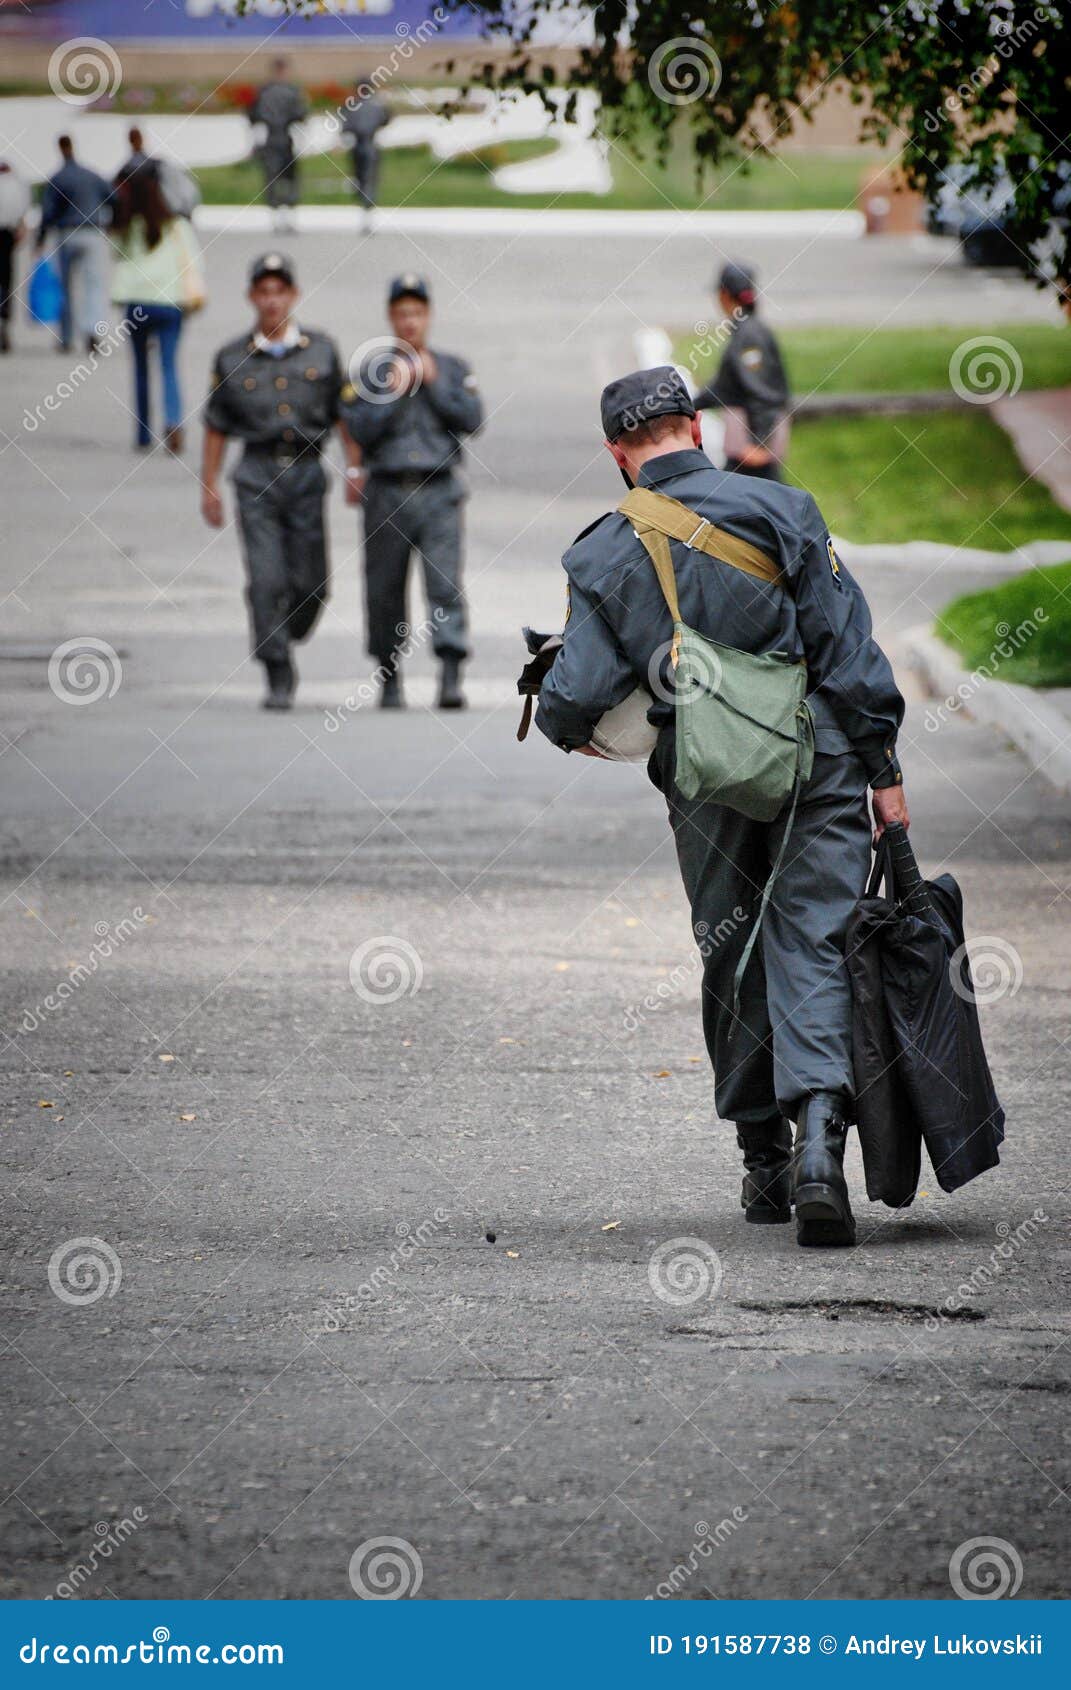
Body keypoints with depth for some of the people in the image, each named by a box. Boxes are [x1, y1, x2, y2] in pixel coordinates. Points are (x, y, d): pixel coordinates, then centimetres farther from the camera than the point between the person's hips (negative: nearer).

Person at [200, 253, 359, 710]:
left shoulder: (321, 351, 6)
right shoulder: (232, 359, 4)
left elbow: (346, 414, 10)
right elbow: (216, 425, 11)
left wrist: (357, 471, 2)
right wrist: (208, 487, 9)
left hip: (306, 472, 1)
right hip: (256, 478, -1)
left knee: (309, 584, 0)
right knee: (266, 581, -11)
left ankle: (286, 642, 30)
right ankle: (278, 678, -7)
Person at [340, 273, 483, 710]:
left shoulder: (453, 370, 11)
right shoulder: (370, 372, 7)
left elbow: (472, 420, -2)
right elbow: (360, 429, -3)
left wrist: (434, 383, -5)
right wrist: (394, 390, -10)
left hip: (438, 494, -1)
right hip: (387, 493, 1)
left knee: (446, 584, -13)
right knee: (384, 591, 5)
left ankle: (451, 678, -20)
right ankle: (389, 677, 20)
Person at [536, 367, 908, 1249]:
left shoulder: (603, 554, 0)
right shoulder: (780, 509, -4)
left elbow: (576, 694, -5)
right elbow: (847, 648, -6)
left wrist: (568, 729, 20)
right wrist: (883, 769, -1)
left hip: (706, 784, 1)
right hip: (816, 766, -1)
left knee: (732, 964, 16)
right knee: (812, 949, -3)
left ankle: (764, 1160, 20)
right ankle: (819, 1135, -23)